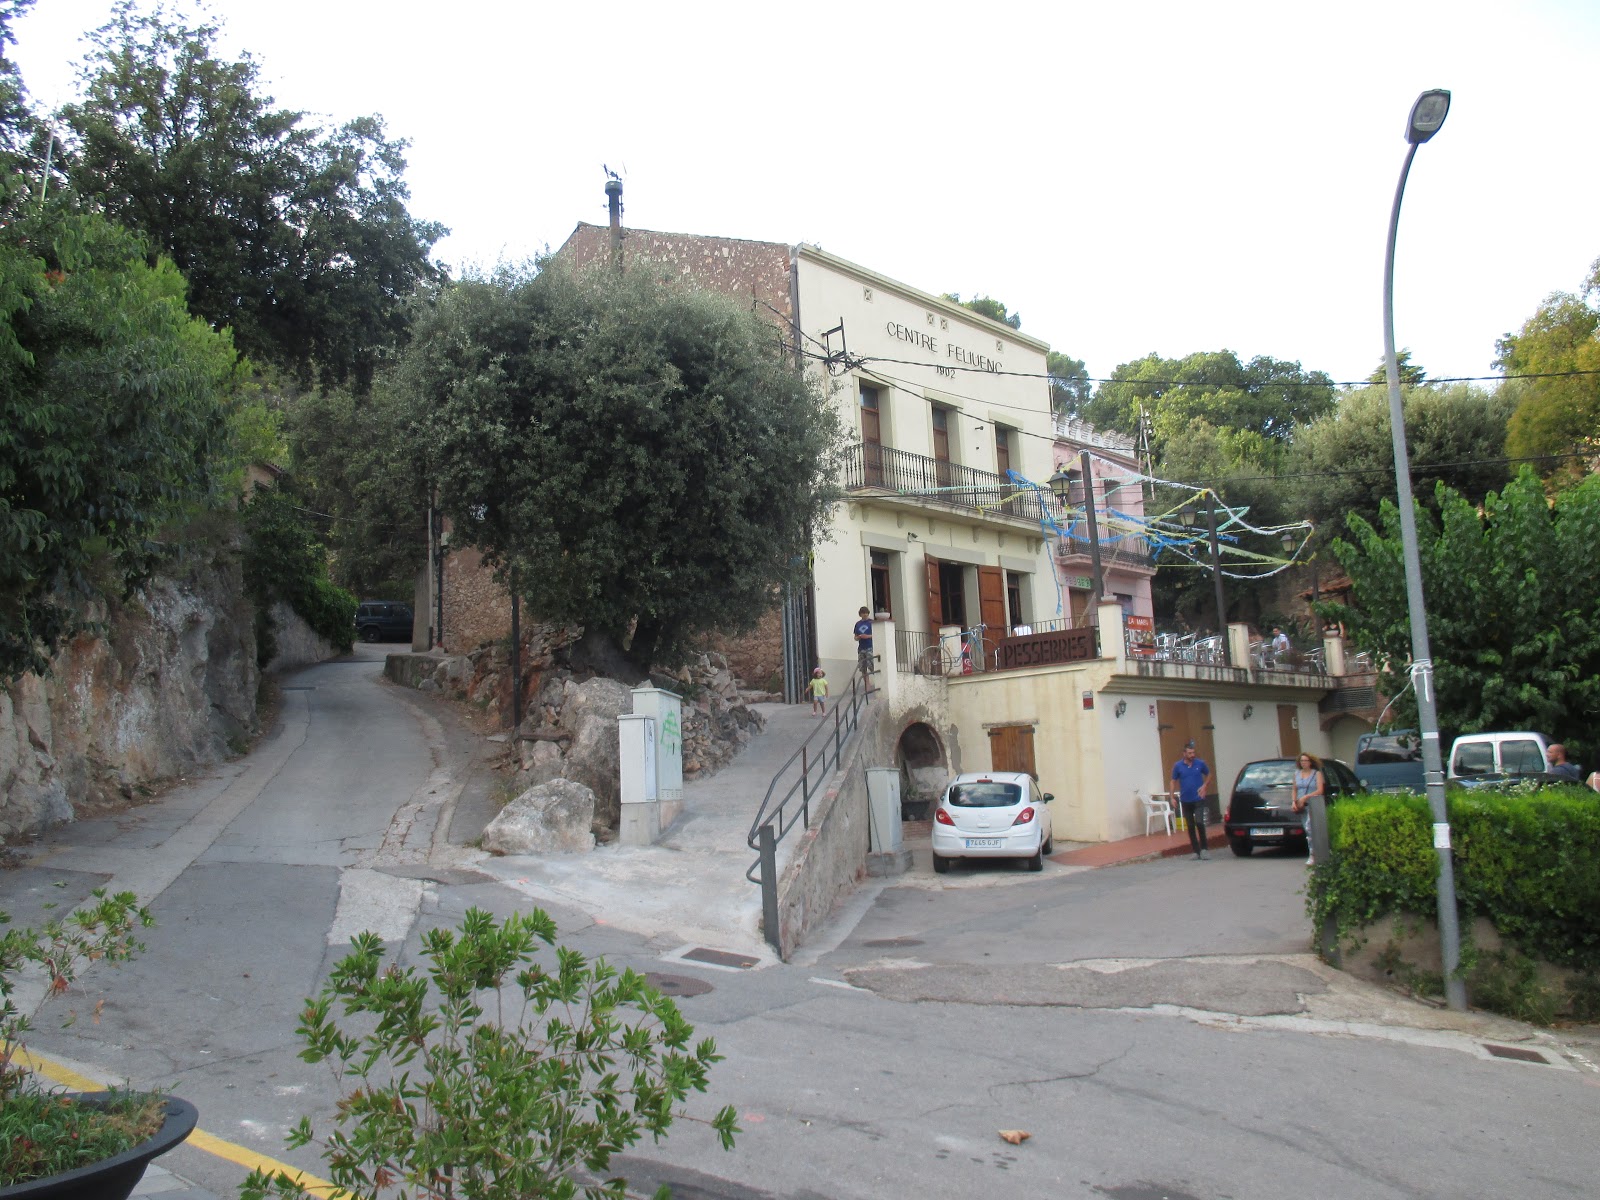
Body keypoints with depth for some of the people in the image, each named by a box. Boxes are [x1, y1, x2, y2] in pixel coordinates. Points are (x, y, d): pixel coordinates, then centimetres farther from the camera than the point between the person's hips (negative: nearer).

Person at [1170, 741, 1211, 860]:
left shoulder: (1200, 763, -4)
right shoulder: (1178, 766, -3)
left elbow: (1208, 774, 13)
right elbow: (1173, 781, 4)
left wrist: (1204, 786, -4)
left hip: (1198, 799, -2)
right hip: (1185, 800, 2)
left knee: (1199, 822, -17)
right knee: (1190, 827, 6)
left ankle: (1203, 848, -2)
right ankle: (1196, 851, 14)